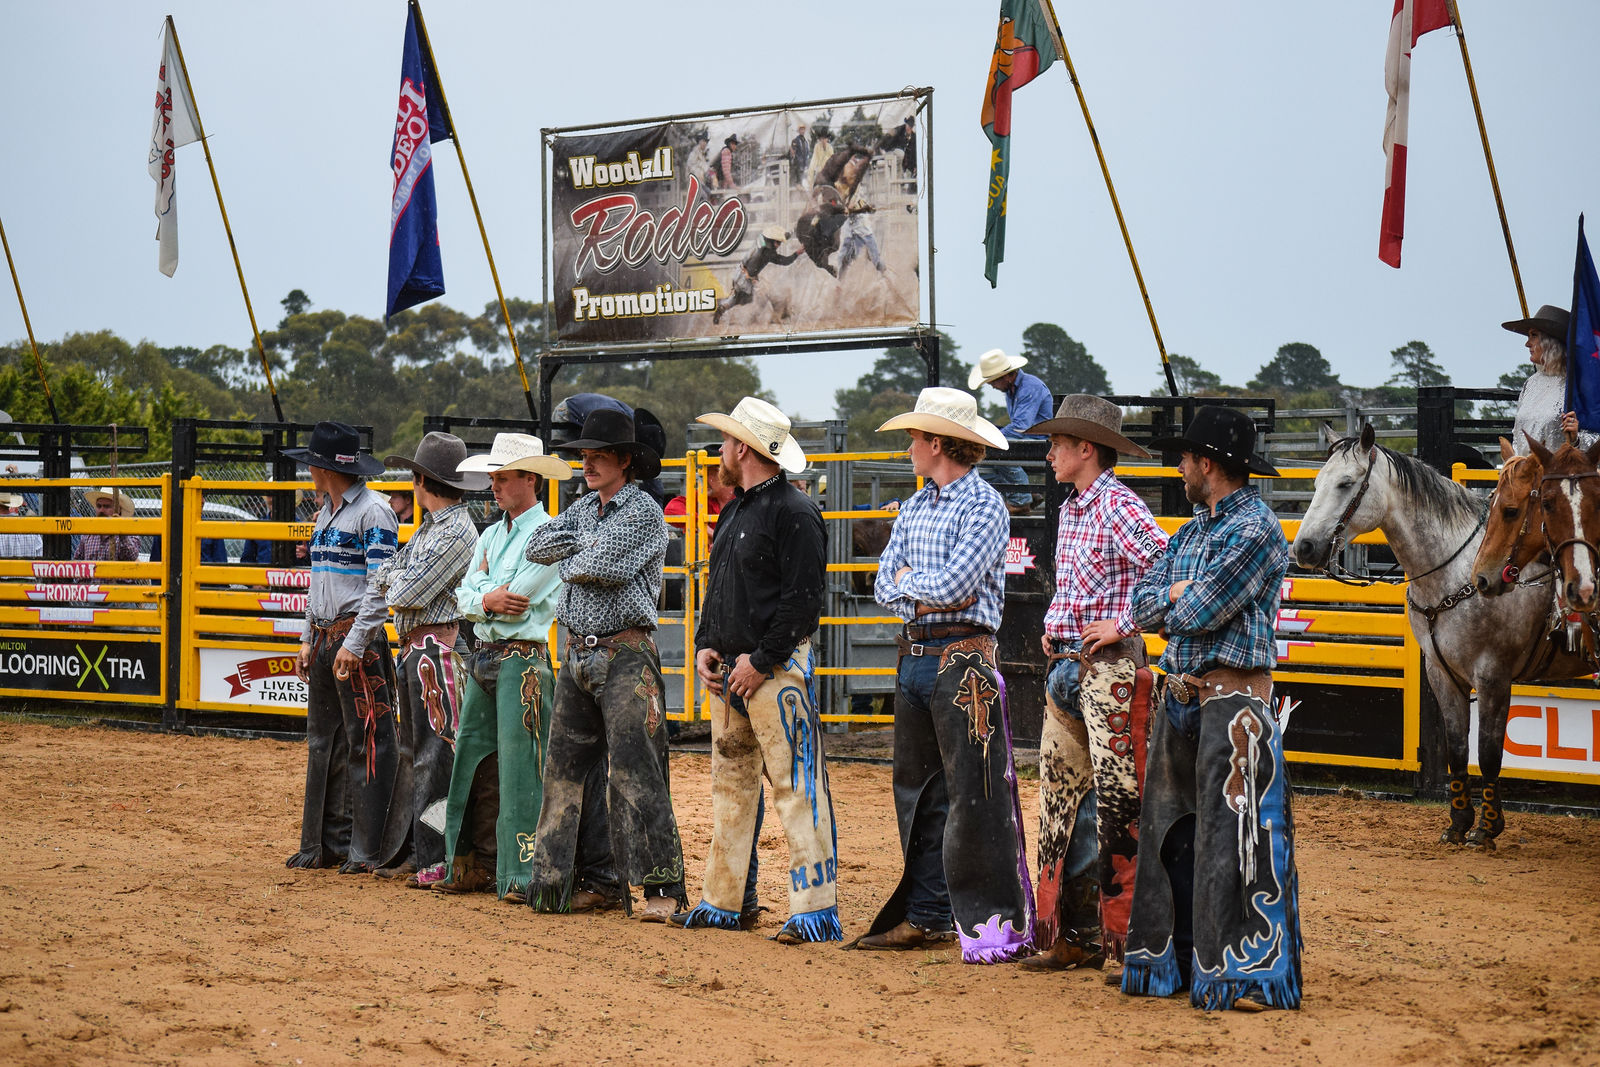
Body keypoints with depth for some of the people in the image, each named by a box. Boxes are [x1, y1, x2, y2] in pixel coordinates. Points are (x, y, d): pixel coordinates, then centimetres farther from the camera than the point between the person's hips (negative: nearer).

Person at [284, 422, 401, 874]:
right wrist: (309, 640, 17)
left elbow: (380, 585, -16)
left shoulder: (373, 511, -10)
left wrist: (354, 643, -20)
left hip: (357, 638, -9)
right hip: (323, 638, 9)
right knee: (323, 742, 11)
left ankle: (368, 849, -5)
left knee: (366, 743, -7)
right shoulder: (326, 513, 17)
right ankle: (327, 843, 18)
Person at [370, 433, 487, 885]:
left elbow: (409, 593, -17)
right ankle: (409, 851, 22)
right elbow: (385, 575, 20)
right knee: (415, 751, 15)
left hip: (437, 645, -10)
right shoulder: (430, 526, 16)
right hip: (413, 648, 10)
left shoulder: (456, 532, -15)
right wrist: (400, 582, 0)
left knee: (438, 754, -9)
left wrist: (396, 583, 2)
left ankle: (441, 859, -7)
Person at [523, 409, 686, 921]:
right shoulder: (584, 508, 16)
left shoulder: (644, 514, -8)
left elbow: (596, 566, -19)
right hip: (577, 653, 8)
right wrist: (584, 543, -4)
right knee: (566, 769, 9)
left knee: (634, 772, -12)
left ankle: (662, 887, -11)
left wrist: (569, 561, 1)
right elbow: (537, 547, 8)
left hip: (624, 654, -8)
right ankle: (580, 881, 17)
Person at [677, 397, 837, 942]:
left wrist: (761, 660, -18)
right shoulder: (733, 512, 18)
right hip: (730, 669, 10)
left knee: (796, 785, -10)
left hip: (777, 668, -10)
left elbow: (804, 596, -17)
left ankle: (816, 909, -10)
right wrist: (706, 645, 8)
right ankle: (726, 900, 23)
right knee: (730, 783, 14)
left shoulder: (794, 512, -11)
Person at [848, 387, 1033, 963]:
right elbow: (885, 585, 9)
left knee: (973, 796, -9)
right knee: (917, 792, 12)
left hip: (961, 660, -8)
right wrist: (929, 594, -10)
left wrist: (909, 580, -2)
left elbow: (952, 585, -19)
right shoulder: (915, 507, 15)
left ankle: (998, 922, -5)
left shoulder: (983, 505, -9)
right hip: (912, 656, 8)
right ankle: (927, 915, 20)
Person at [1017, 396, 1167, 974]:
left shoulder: (1119, 506, -12)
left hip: (1108, 666, -9)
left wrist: (1122, 624, -18)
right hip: (1066, 666, 10)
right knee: (1061, 795, 10)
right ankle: (1074, 935, 17)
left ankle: (1130, 941, -3)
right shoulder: (1069, 510, 16)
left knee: (1115, 798, -8)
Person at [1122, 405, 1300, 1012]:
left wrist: (1164, 610, 2)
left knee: (1233, 835, -10)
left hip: (1233, 694, -9)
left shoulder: (1257, 527, -12)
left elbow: (1200, 613, -17)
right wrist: (1178, 593, -8)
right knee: (1167, 828, 13)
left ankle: (1251, 975, -6)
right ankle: (1167, 961, 23)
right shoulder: (1192, 531, 17)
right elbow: (1142, 598, 10)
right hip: (1179, 691, 9)